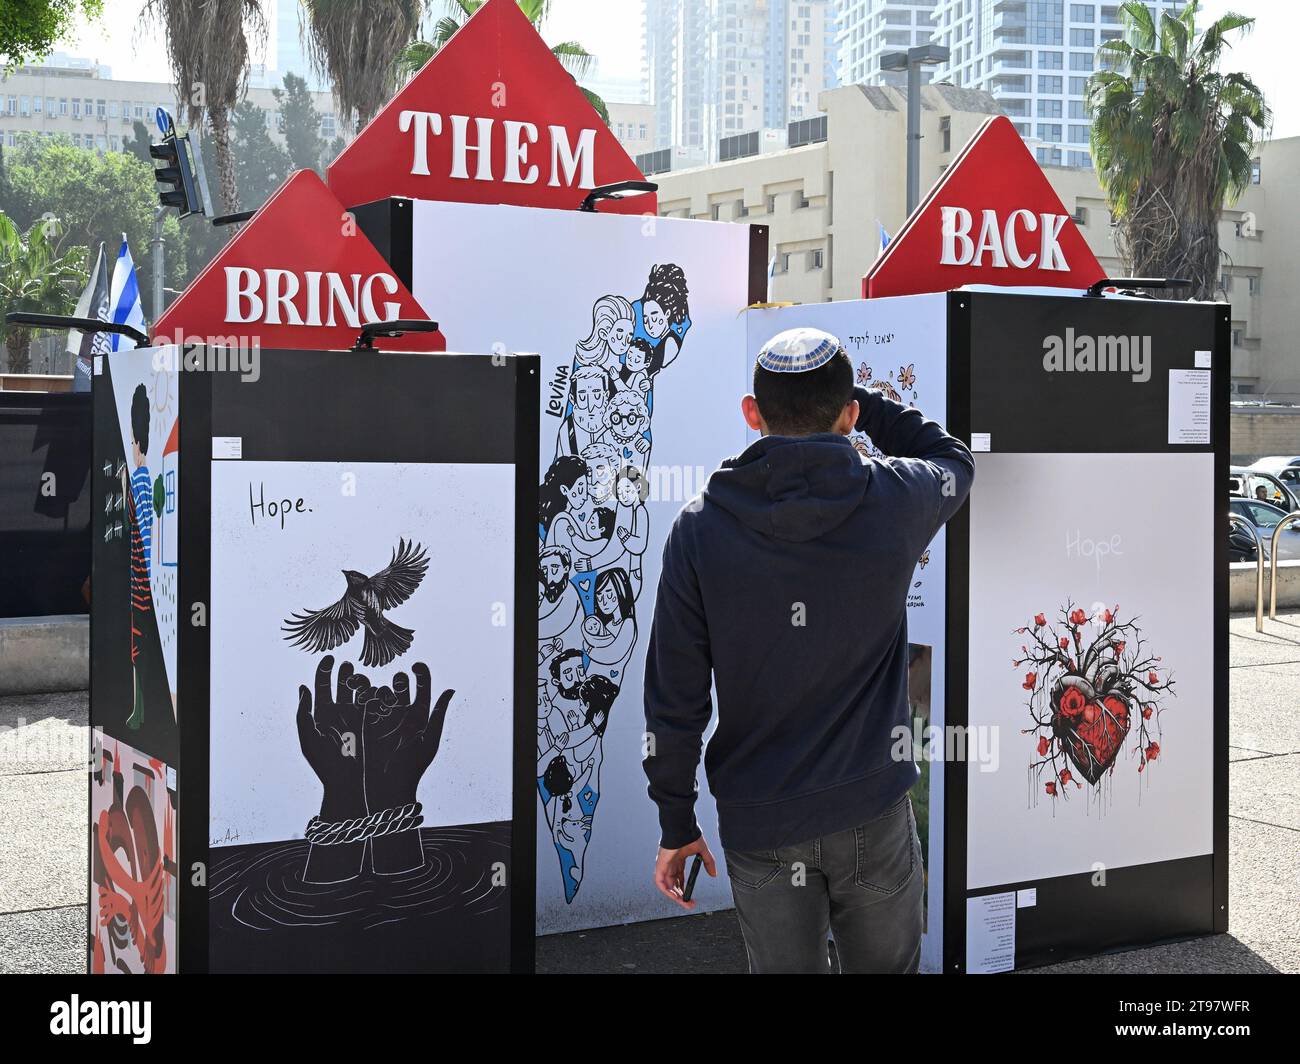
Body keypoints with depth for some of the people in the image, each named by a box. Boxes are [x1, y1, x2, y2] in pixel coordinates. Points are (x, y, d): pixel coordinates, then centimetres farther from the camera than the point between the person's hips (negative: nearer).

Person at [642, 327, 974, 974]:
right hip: (873, 812, 0)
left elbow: (673, 697, -7)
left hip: (759, 824, 0)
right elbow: (954, 461, 16)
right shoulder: (894, 500, -11)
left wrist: (676, 824, 4)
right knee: (886, 966, 19)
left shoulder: (700, 528, -11)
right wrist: (861, 402, 15)